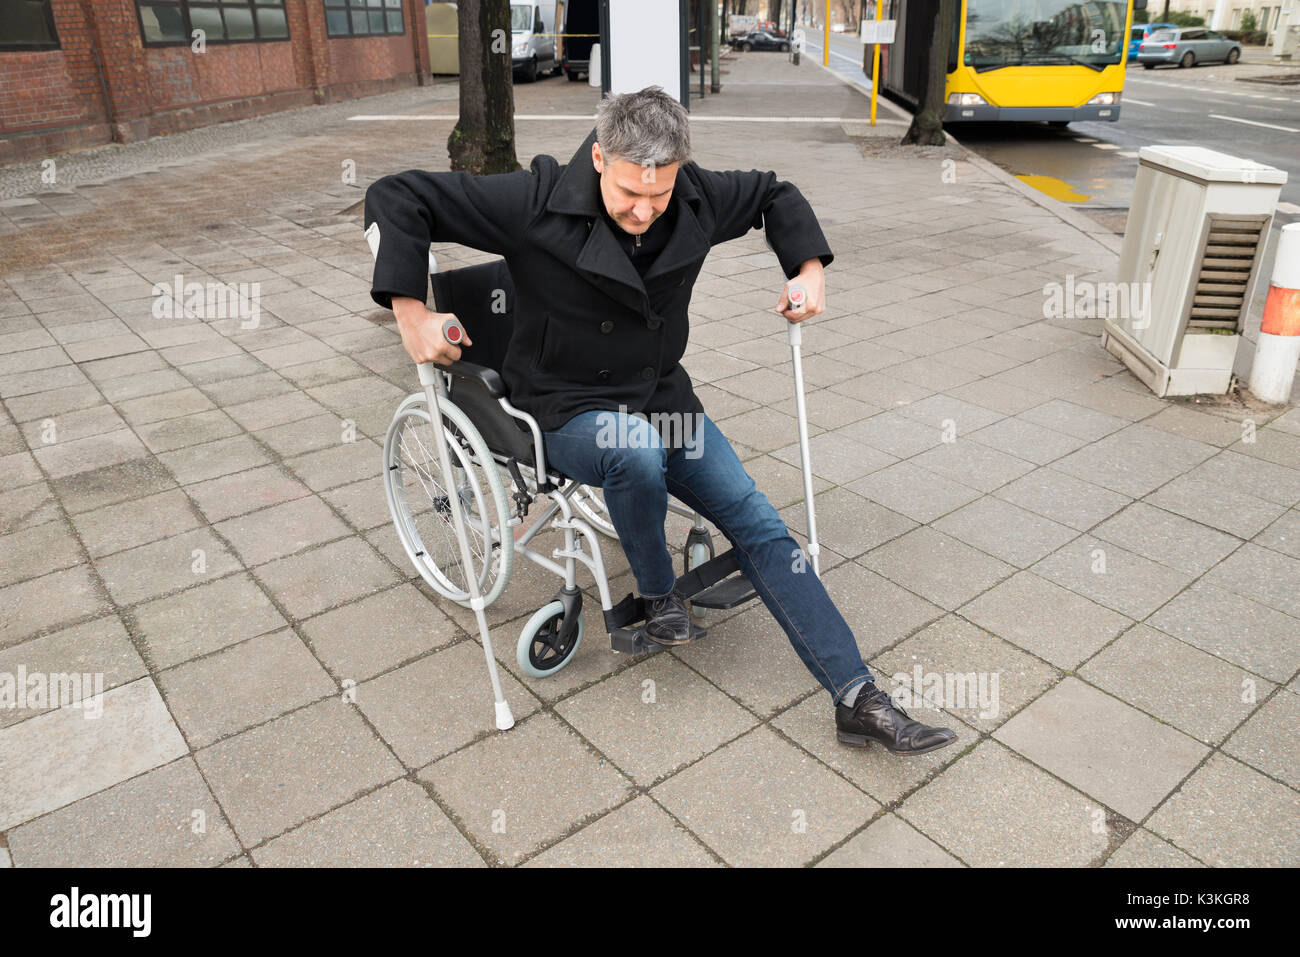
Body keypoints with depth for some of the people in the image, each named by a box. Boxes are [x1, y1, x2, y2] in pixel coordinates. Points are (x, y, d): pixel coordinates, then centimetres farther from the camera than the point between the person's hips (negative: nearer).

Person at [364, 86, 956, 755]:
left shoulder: (698, 198, -5)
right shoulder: (537, 203, -18)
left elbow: (776, 194, 16)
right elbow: (396, 198, -15)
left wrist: (809, 269, 3)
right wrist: (412, 313, -22)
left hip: (662, 398, 4)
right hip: (569, 409, -4)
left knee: (760, 522, -10)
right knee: (637, 452, -40)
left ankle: (858, 699, -6)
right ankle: (658, 595, -7)